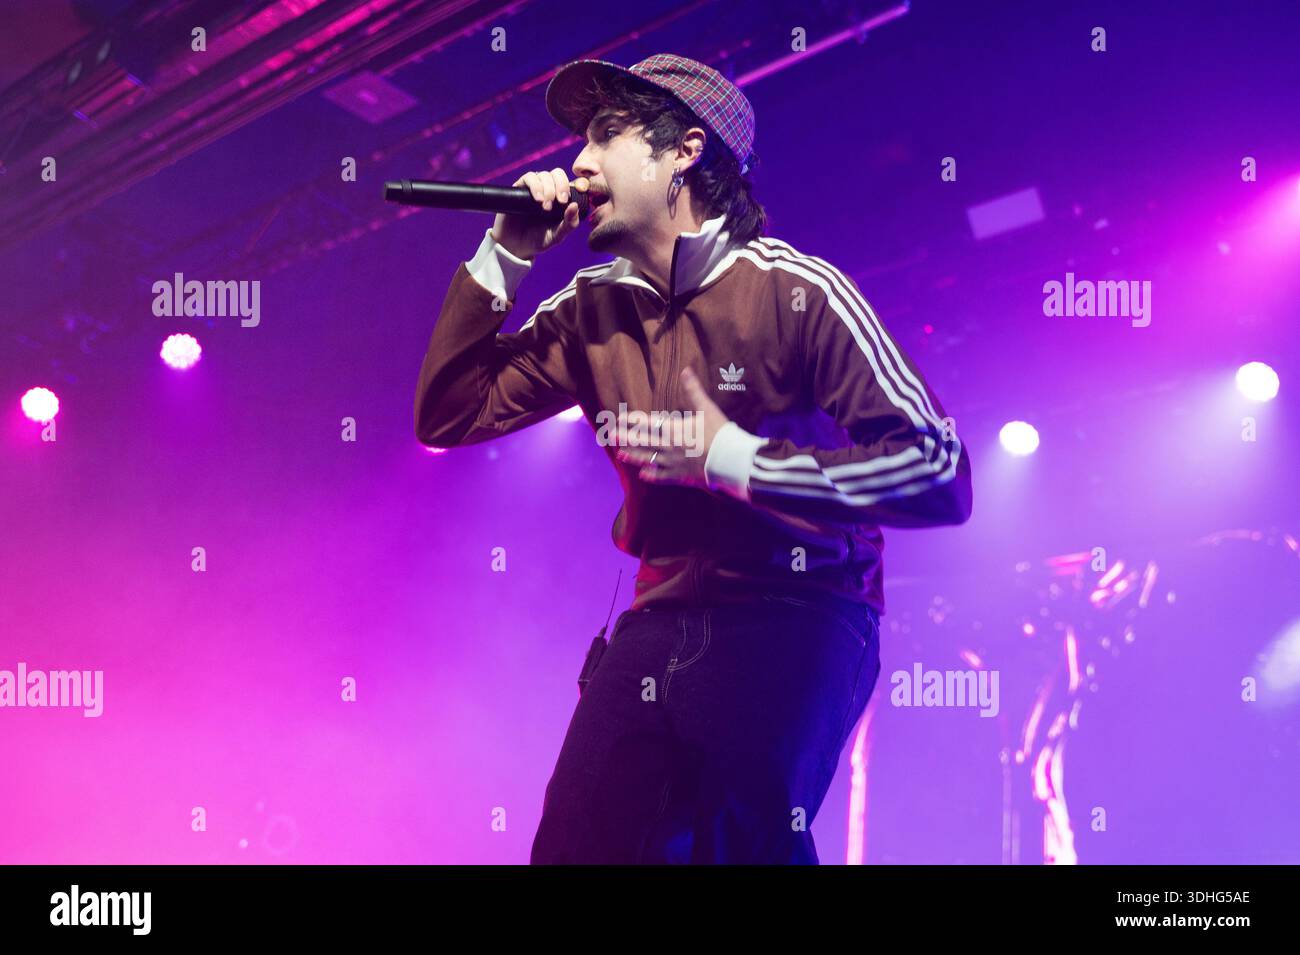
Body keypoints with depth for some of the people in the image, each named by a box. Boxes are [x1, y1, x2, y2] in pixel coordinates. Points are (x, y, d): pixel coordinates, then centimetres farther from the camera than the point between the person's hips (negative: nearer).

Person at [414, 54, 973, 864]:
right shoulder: (594, 309, 7)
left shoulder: (797, 292, -12)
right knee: (575, 846, 0)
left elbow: (940, 476, -18)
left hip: (796, 621, -6)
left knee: (744, 840, -24)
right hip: (661, 622, 6)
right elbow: (447, 417, 9)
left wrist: (736, 461, -20)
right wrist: (505, 254, 0)